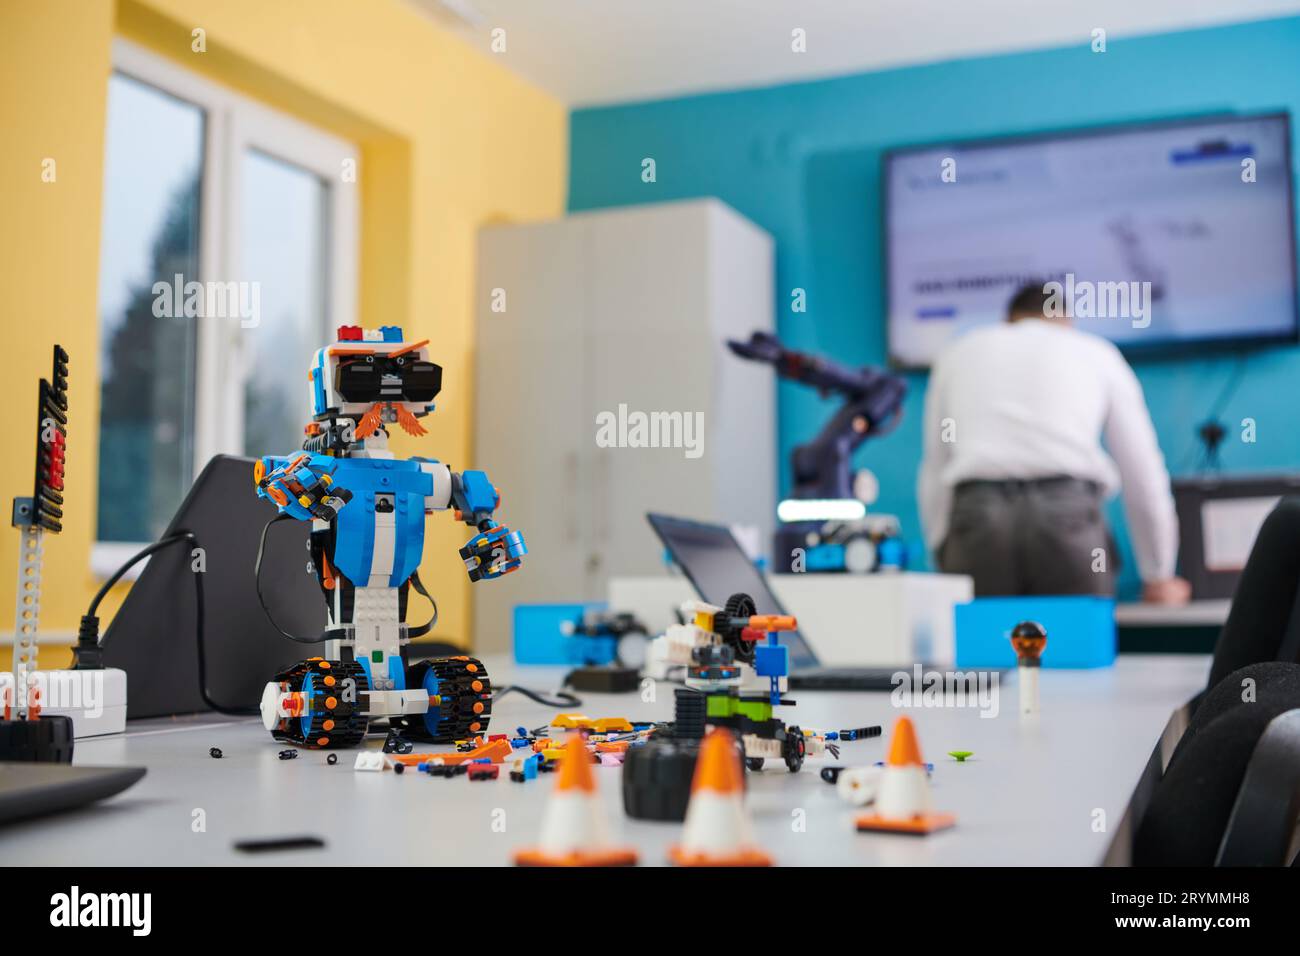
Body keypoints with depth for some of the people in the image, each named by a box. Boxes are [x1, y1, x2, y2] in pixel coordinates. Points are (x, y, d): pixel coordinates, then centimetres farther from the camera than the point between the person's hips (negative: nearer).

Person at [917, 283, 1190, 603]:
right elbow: (1141, 468, 25)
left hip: (977, 511, 1)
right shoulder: (1097, 352, 25)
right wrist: (1158, 577, 33)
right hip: (1068, 510, -1)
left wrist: (944, 562, 34)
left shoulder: (958, 353, 27)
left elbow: (934, 472, 25)